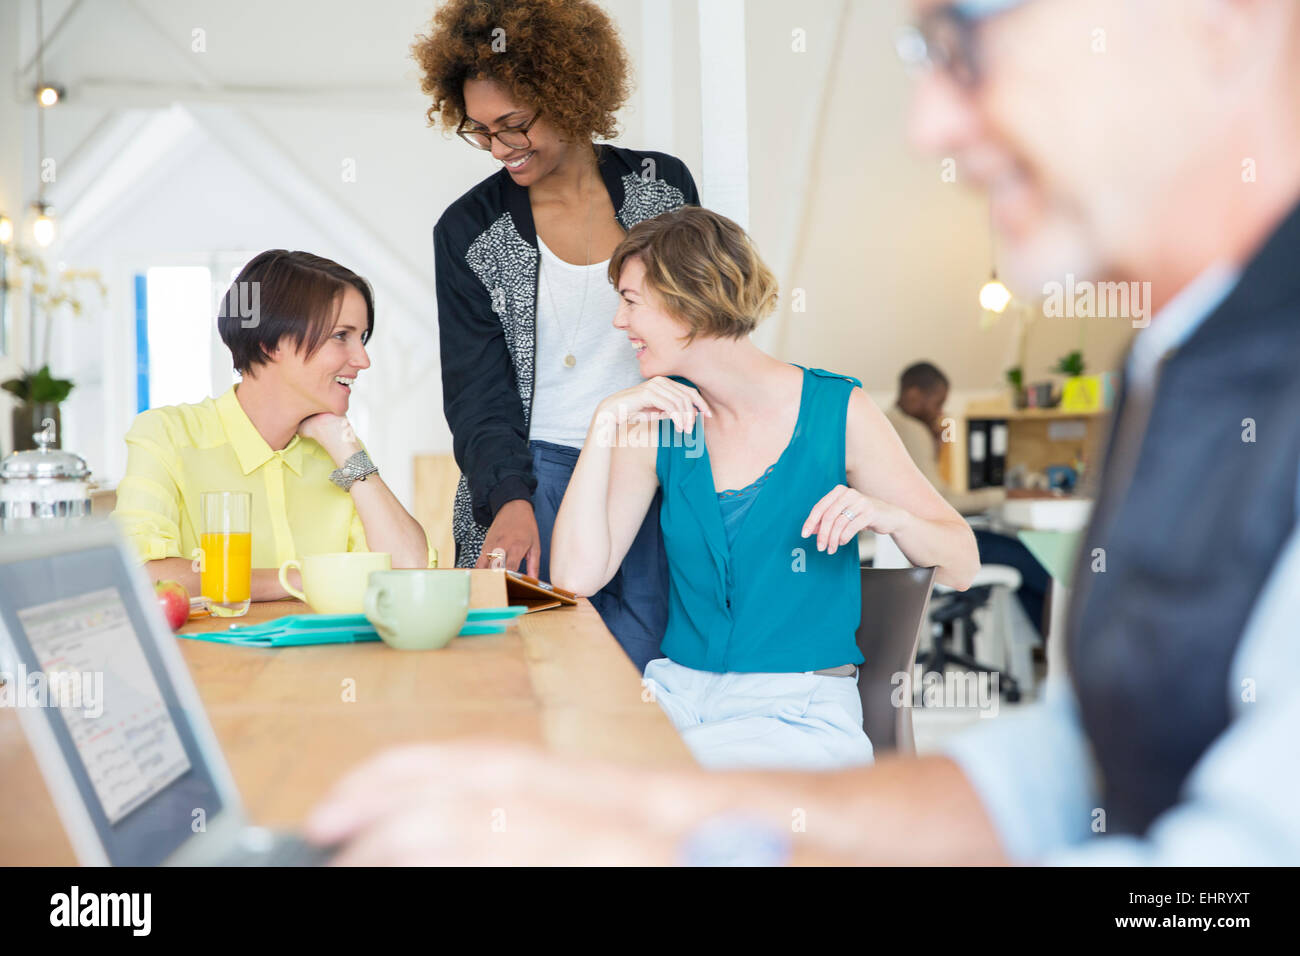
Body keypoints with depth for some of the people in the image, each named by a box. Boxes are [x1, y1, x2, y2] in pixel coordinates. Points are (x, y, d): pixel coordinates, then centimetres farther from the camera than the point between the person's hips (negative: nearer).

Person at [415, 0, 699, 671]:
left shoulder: (663, 185, 6)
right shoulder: (468, 229, 2)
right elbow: (477, 393, -2)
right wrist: (510, 500, -18)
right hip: (535, 475, -1)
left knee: (637, 667, -8)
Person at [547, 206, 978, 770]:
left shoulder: (838, 411, -3)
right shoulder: (659, 419, 6)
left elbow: (961, 568, 0)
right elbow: (576, 578, -5)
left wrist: (889, 516, -22)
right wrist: (606, 422, -9)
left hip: (801, 714, -3)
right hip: (677, 692, 4)